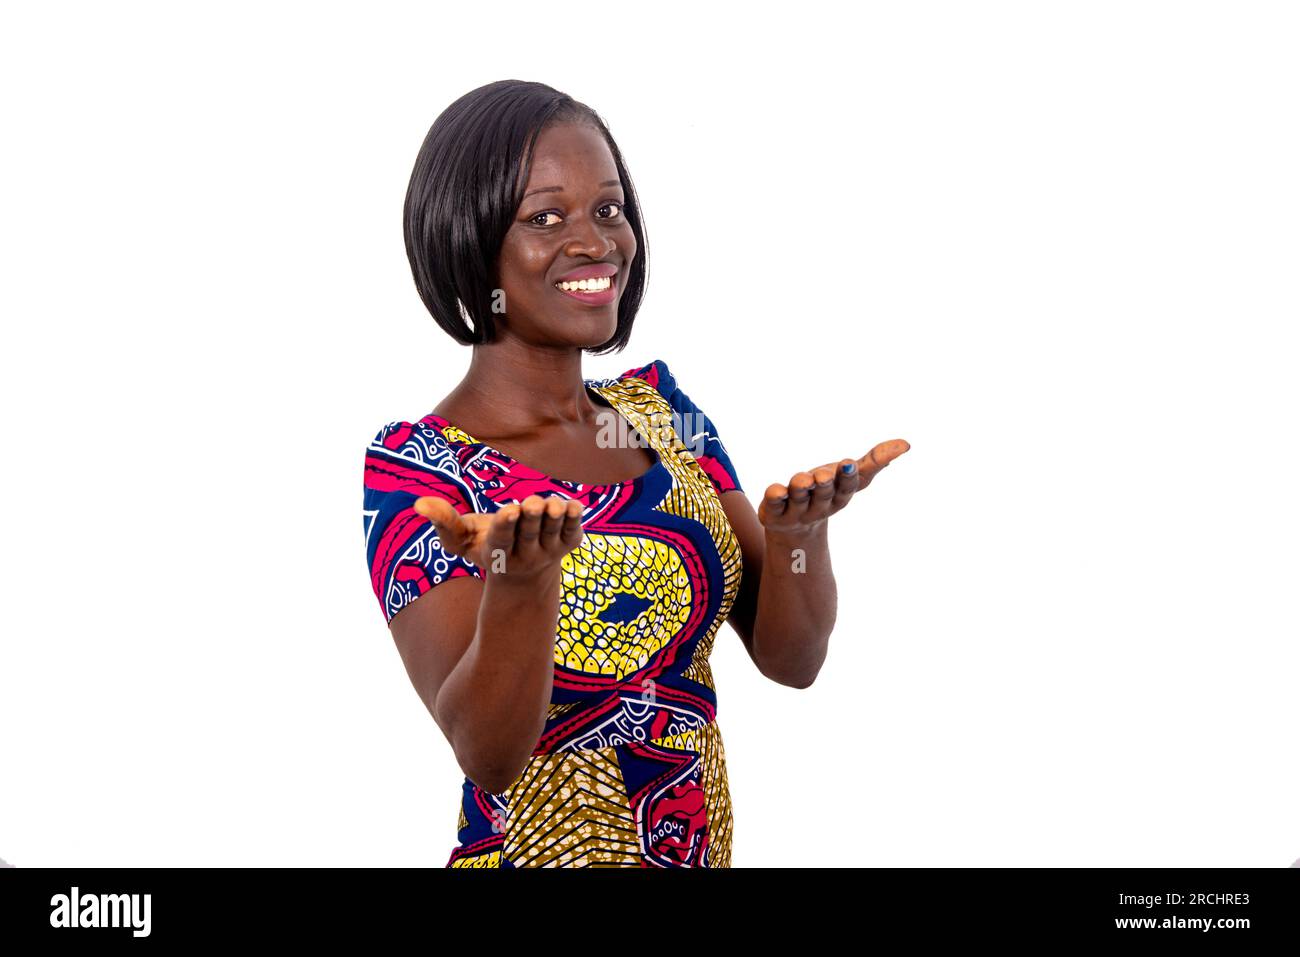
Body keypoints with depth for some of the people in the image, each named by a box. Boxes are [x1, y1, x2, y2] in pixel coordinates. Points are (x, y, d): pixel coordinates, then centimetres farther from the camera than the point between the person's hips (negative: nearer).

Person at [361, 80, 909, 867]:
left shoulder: (660, 405, 1)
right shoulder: (414, 468, -15)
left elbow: (790, 657, -3)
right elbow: (488, 754, -23)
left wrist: (796, 528, -21)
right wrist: (521, 579, -38)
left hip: (706, 850, 5)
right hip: (538, 850, -5)